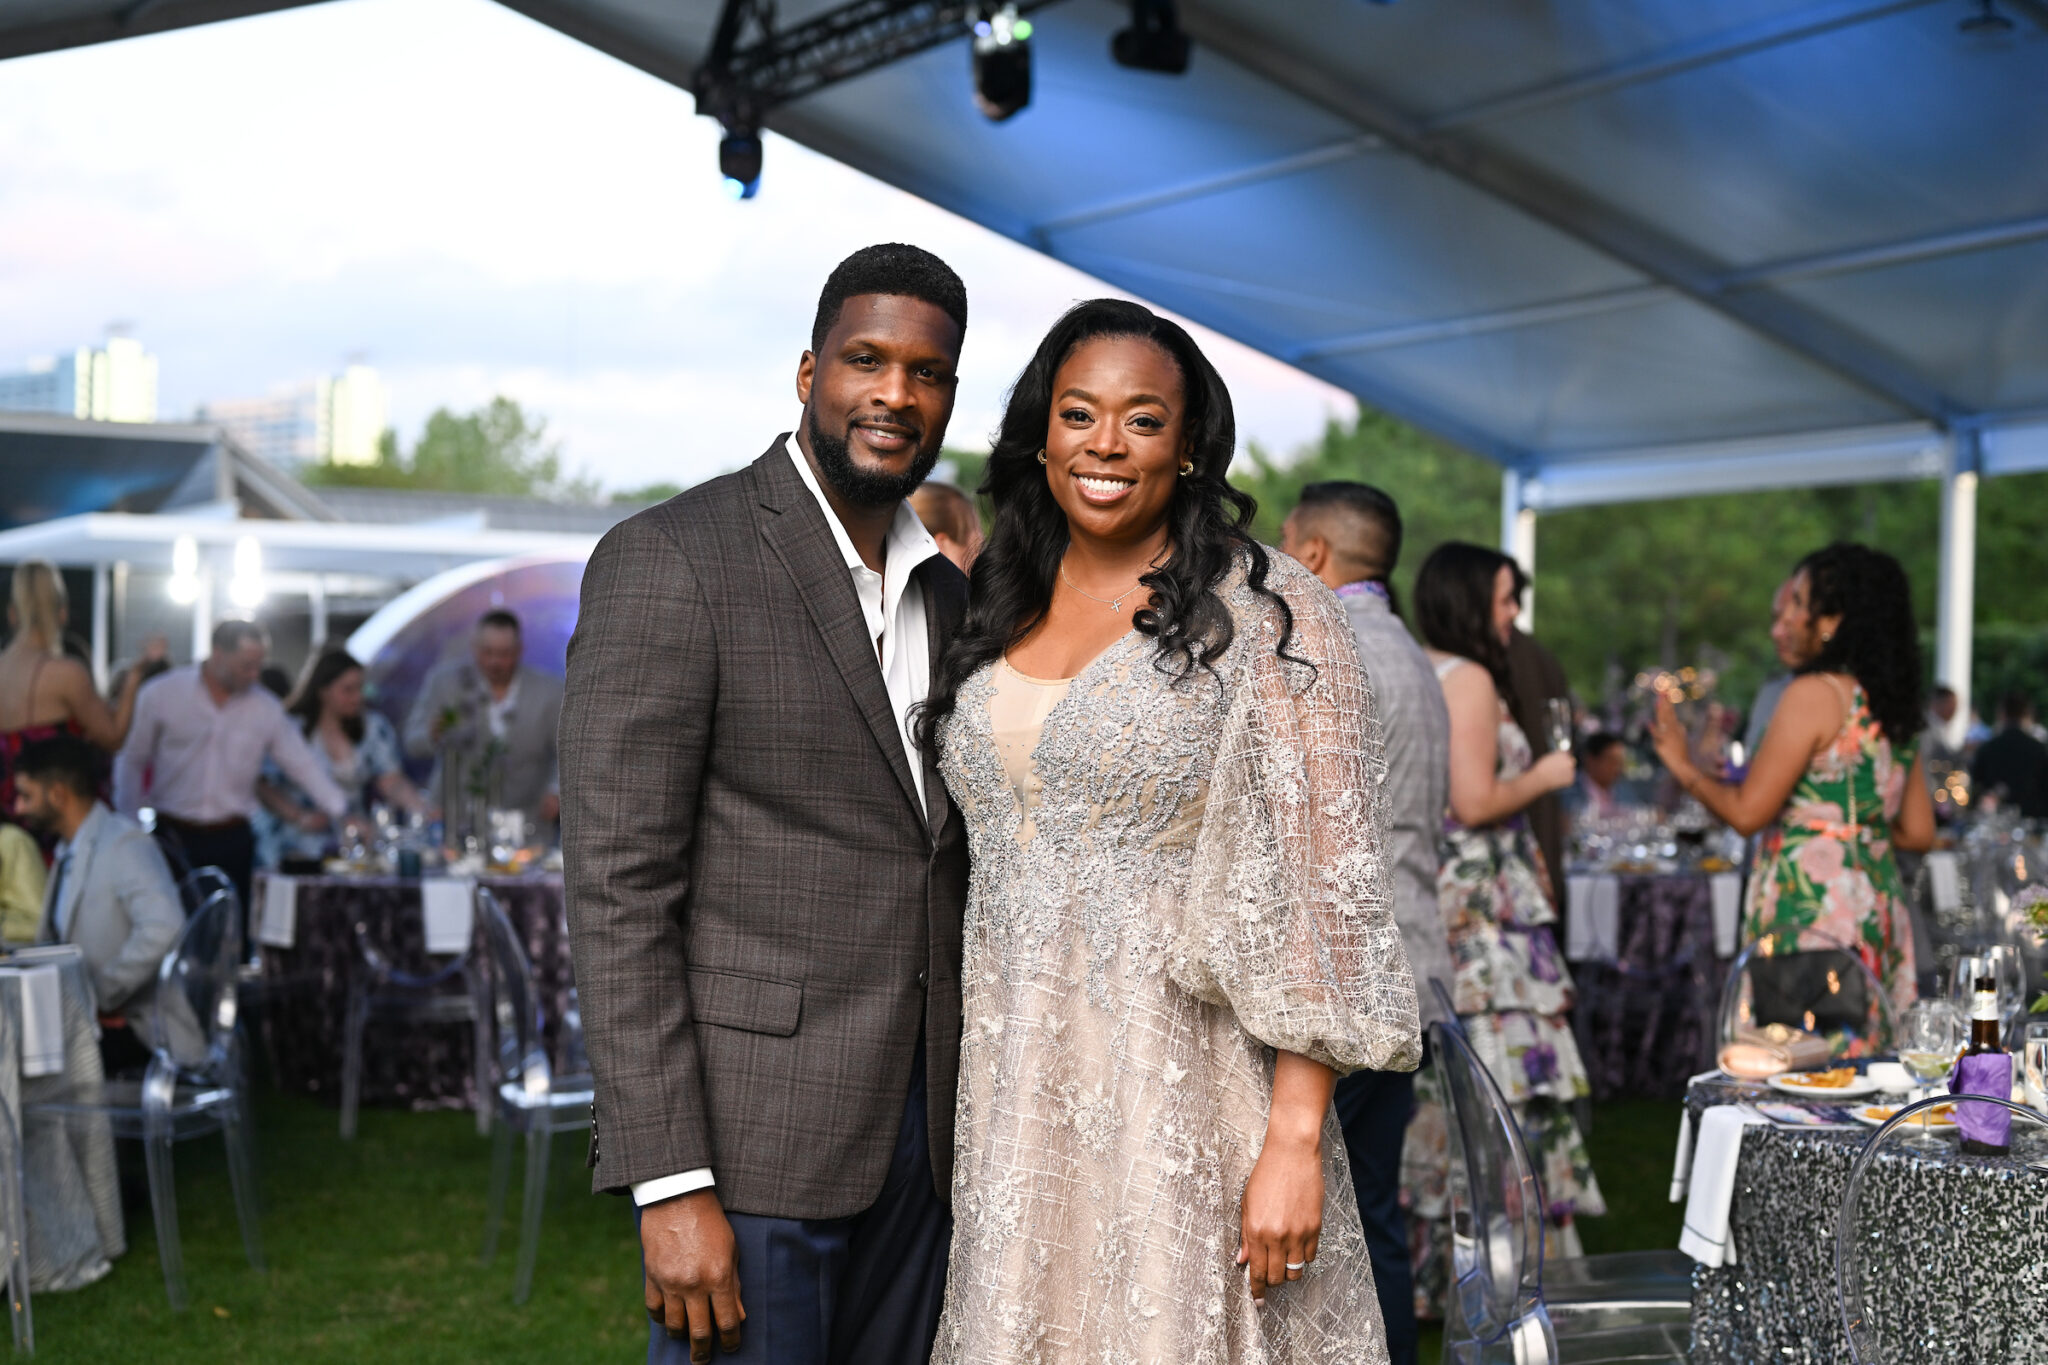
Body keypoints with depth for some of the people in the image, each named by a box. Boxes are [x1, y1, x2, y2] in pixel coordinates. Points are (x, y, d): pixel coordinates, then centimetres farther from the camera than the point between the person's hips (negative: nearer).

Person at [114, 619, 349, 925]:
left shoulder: (266, 709, 4)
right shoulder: (161, 695, -1)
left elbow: (303, 764, 8)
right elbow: (131, 761, 5)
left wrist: (343, 815, 0)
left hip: (232, 841, 2)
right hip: (172, 835, -2)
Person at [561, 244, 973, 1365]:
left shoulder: (948, 597, 13)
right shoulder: (669, 560, -10)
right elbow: (616, 888, -14)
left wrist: (976, 1116, 13)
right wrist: (670, 1184, -19)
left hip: (919, 1139, 7)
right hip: (750, 1140, -7)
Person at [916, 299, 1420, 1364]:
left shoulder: (1266, 617, -7)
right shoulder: (997, 617, 11)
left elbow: (1325, 886, -12)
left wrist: (1294, 1141, -17)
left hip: (1186, 1103, -5)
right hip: (1014, 1099, 5)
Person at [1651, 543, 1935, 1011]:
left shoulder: (1814, 694, -11)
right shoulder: (1892, 704, 13)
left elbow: (1746, 812, -13)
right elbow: (1918, 832, 16)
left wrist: (1682, 764, 2)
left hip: (1811, 903, -8)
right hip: (1879, 900, 8)